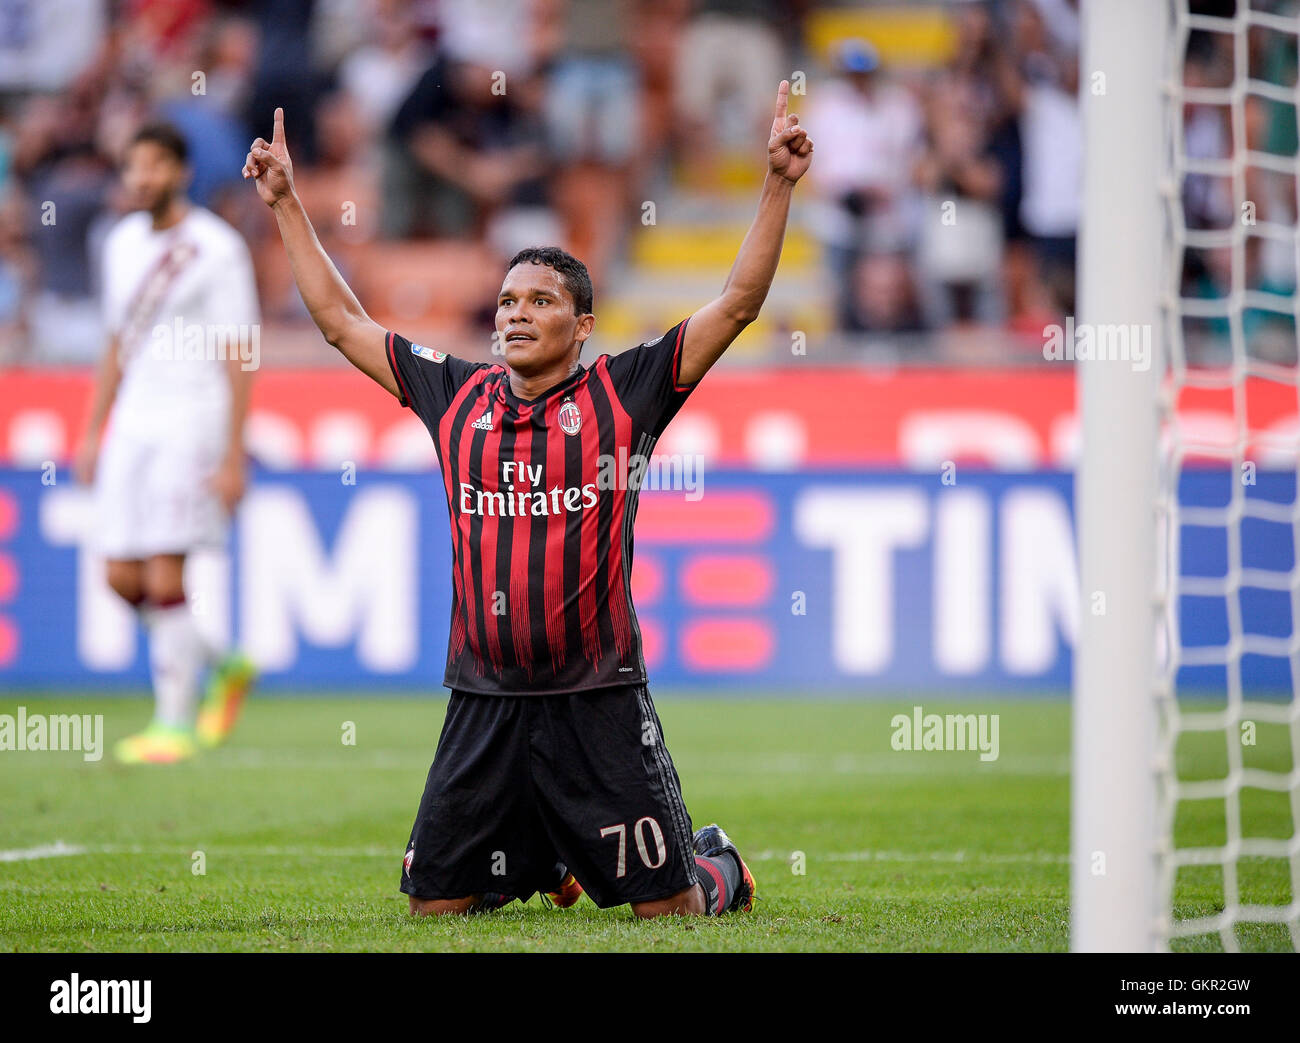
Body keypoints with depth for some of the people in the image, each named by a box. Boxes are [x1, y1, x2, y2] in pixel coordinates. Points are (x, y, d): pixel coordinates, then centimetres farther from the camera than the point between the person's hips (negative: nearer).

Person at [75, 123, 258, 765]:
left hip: (193, 422, -7)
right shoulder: (122, 243, 14)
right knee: (123, 577, 1)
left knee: (165, 578, -12)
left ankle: (174, 723, -3)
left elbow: (238, 357, -9)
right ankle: (224, 668, 22)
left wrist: (233, 457, -14)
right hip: (133, 423, 7)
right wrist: (93, 434, 19)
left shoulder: (217, 248, -7)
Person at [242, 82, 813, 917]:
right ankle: (536, 866, 38)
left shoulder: (623, 393, 0)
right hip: (484, 704, 3)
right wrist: (287, 205, 17)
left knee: (668, 907, -2)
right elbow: (341, 320, 17)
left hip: (600, 703, -3)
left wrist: (779, 186, -11)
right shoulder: (458, 396, 9)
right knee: (435, 904, 7)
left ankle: (719, 865, 34)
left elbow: (738, 305, -4)